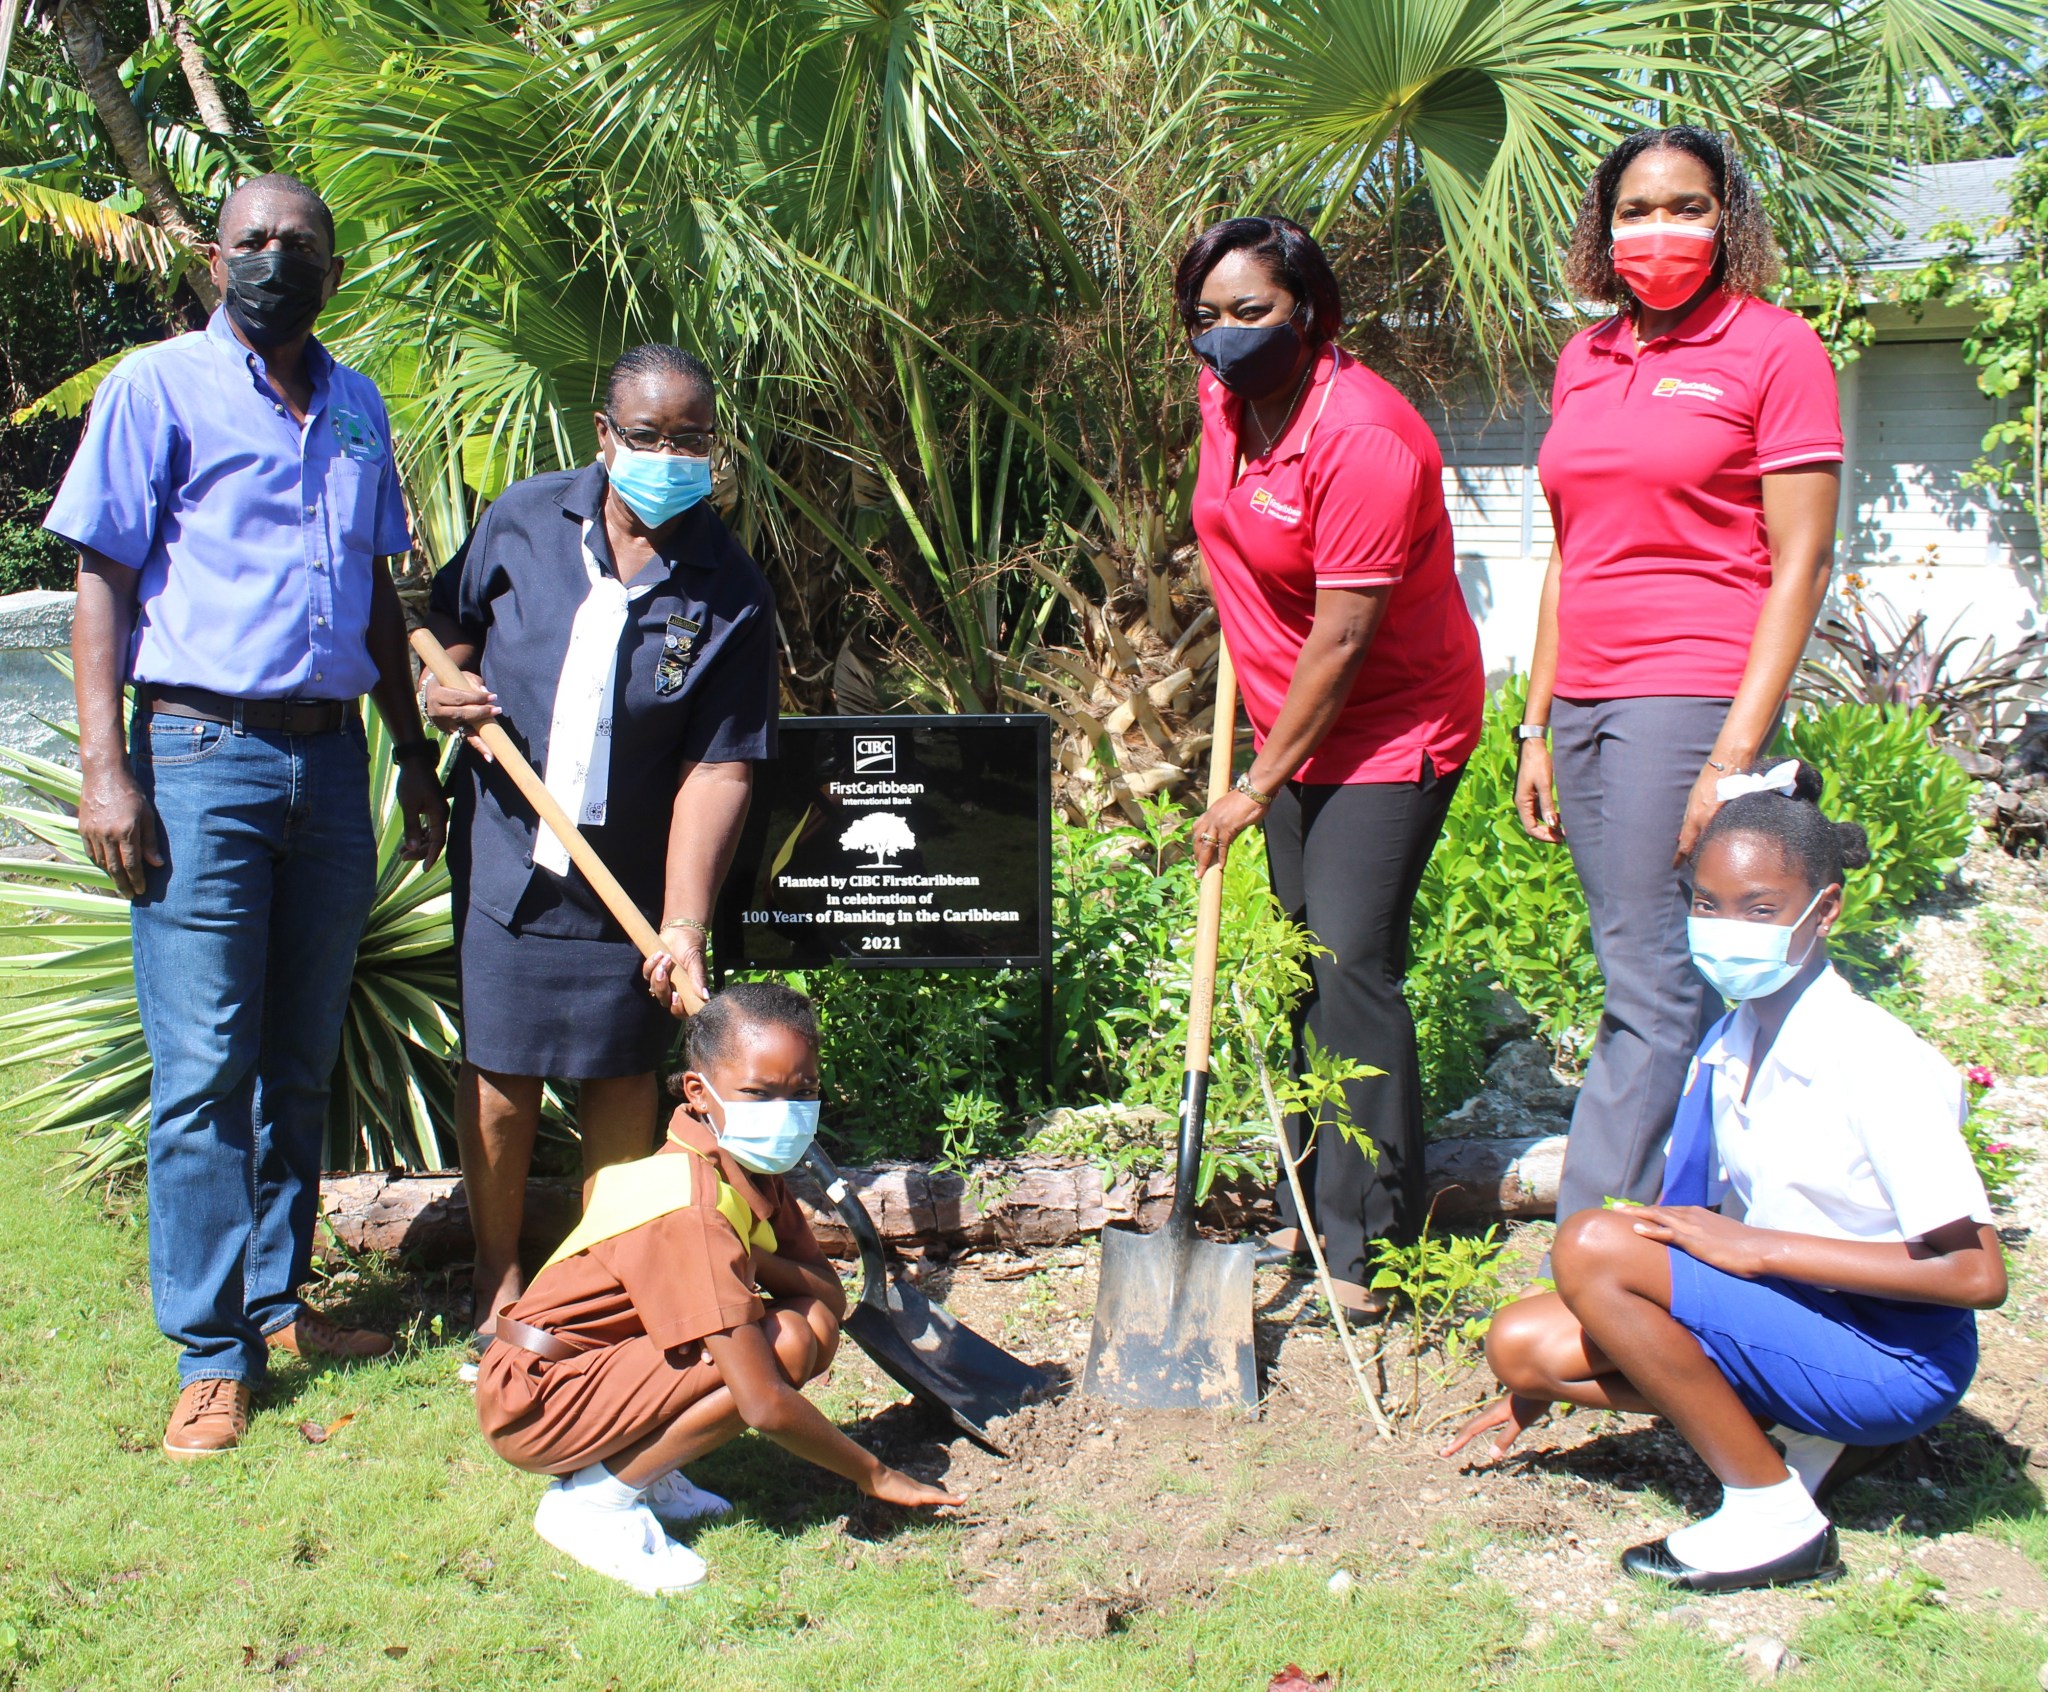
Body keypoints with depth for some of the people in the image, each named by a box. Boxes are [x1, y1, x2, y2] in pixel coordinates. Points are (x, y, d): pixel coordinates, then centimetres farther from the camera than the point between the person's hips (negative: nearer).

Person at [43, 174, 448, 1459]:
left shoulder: (357, 409, 15)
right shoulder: (158, 388, -1)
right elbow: (104, 579, -4)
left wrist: (416, 752, 17)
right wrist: (105, 766, -12)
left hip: (331, 759, 5)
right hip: (203, 757, -5)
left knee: (302, 1059, 10)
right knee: (205, 1068, -5)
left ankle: (279, 1300, 21)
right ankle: (212, 1354, 1)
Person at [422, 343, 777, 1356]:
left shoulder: (728, 596, -11)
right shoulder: (523, 521, -5)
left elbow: (716, 769, -15)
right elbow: (450, 622, 13)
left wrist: (685, 924, -23)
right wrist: (444, 683, -11)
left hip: (630, 879, -1)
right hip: (503, 858, 1)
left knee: (619, 1074, 7)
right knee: (500, 1072, 6)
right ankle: (500, 1284, 25)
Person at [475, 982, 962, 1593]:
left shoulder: (750, 1173, 1)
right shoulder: (690, 1214, -28)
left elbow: (831, 1297, 0)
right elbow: (765, 1406, -30)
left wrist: (750, 1263, -20)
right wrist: (877, 1477, -17)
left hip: (599, 1365, 9)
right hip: (532, 1406, -9)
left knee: (814, 1326, -5)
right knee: (779, 1347, -24)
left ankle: (641, 1467, 6)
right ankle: (593, 1499, -11)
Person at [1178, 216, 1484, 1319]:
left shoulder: (1360, 435, -27)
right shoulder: (1224, 398, 0)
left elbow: (1341, 640, -25)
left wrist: (1259, 788, -18)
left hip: (1391, 730, -9)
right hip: (1296, 728, 9)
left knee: (1350, 968, -14)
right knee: (1300, 968, 13)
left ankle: (1368, 1250, -6)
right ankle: (1305, 1215, 25)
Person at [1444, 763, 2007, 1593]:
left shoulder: (1879, 1063, -20)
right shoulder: (1727, 1049, 3)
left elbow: (1978, 1274, -23)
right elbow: (1677, 1234, 12)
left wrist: (1754, 1247, -22)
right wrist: (1543, 1382, 13)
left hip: (1895, 1359, -8)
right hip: (1786, 1317, 8)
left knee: (1591, 1244, -23)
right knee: (1520, 1341, -5)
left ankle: (1771, 1512, -10)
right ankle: (1811, 1434, 2)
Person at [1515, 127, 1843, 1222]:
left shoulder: (1773, 348, -3)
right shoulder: (1583, 360, 15)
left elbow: (1799, 564, -8)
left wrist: (1739, 750, -15)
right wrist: (1537, 727, 15)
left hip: (1693, 694, -7)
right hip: (1584, 703, 7)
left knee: (1652, 990, -7)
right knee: (1643, 978, 9)